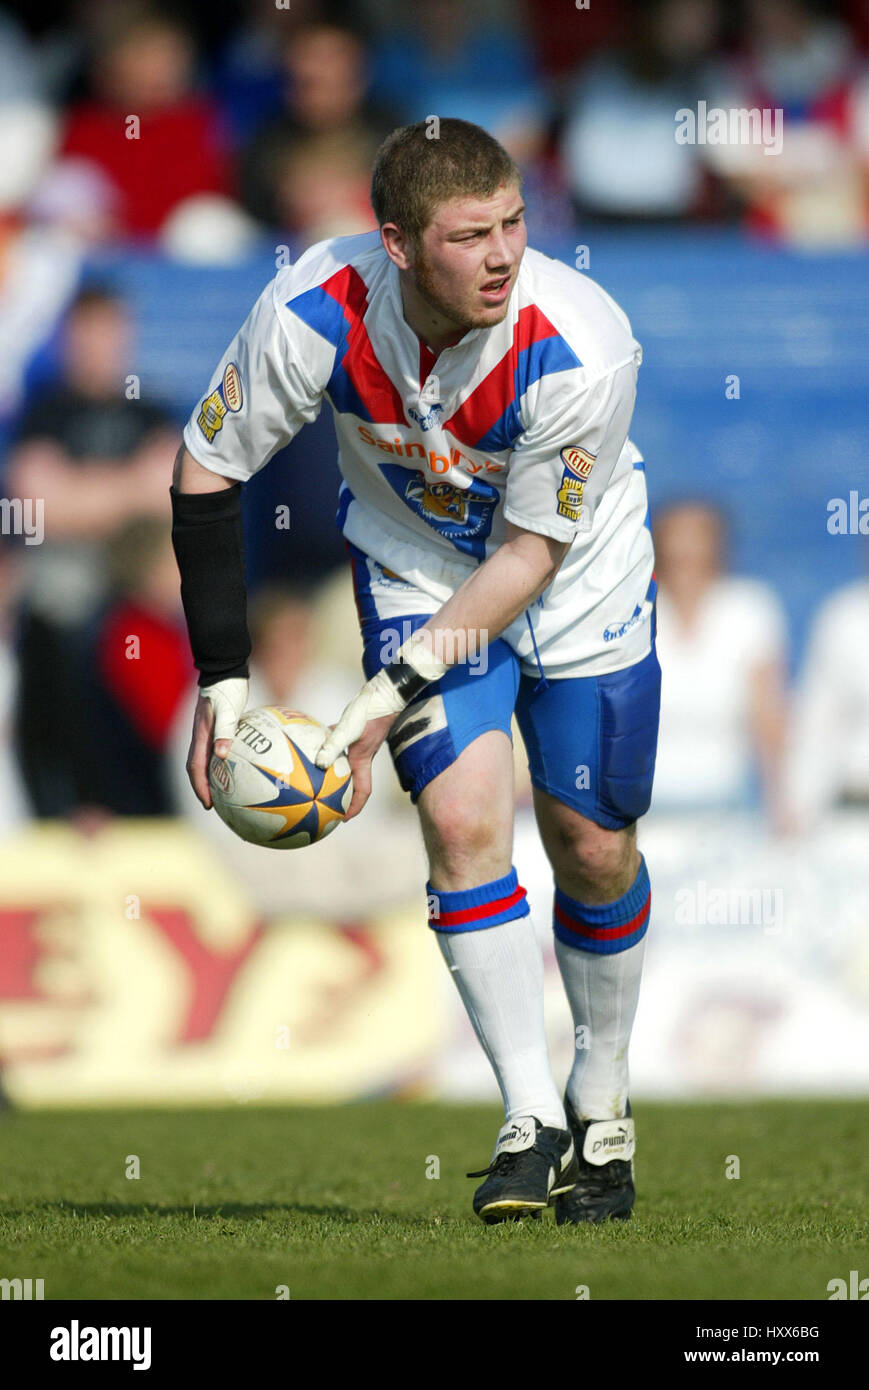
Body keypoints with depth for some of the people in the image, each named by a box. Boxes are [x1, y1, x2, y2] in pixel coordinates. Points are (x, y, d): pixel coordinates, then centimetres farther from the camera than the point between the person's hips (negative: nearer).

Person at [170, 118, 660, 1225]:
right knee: (463, 817, -17)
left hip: (577, 575, -1)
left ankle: (602, 1101, 26)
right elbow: (204, 472, -15)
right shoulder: (314, 311, -29)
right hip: (416, 562, 1)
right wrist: (222, 680, -17)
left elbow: (530, 552, -25)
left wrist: (393, 694, -29)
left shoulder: (583, 344, -34)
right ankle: (530, 1119, -8)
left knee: (593, 846, 2)